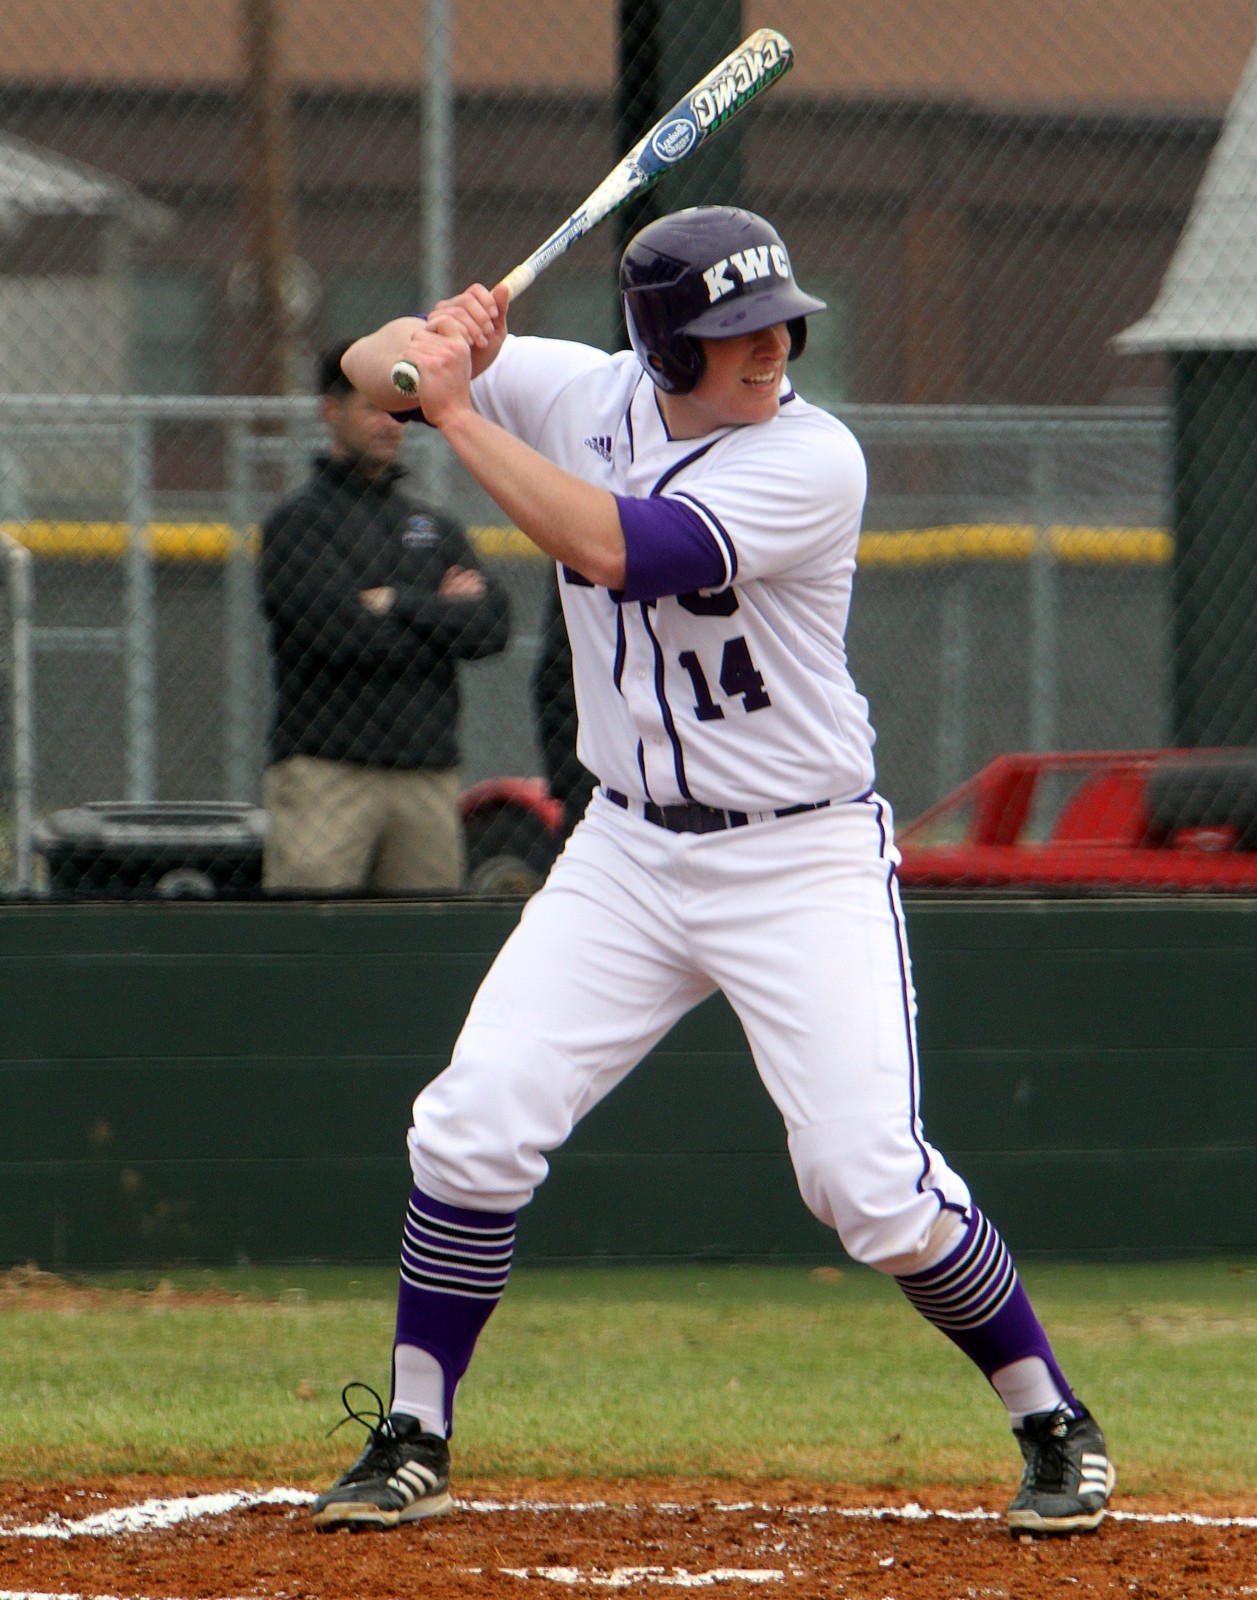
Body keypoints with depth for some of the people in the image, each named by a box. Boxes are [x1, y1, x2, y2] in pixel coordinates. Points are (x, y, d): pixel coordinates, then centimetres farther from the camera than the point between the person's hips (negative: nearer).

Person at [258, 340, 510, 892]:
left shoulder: (435, 529, 19)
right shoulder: (297, 521, 2)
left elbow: (490, 627, 5)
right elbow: (343, 632, -13)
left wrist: (398, 604, -5)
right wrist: (441, 610, -1)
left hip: (429, 778, 5)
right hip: (326, 771, -5)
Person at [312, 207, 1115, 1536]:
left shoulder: (814, 462, -19)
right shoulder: (584, 396, -1)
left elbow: (610, 545, -31)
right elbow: (371, 367, 4)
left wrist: (458, 412, -26)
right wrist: (437, 345, -19)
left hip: (805, 863, -5)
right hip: (630, 853, 5)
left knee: (872, 1181, -13)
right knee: (472, 1126, -5)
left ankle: (1054, 1428, 6)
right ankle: (412, 1443, 9)